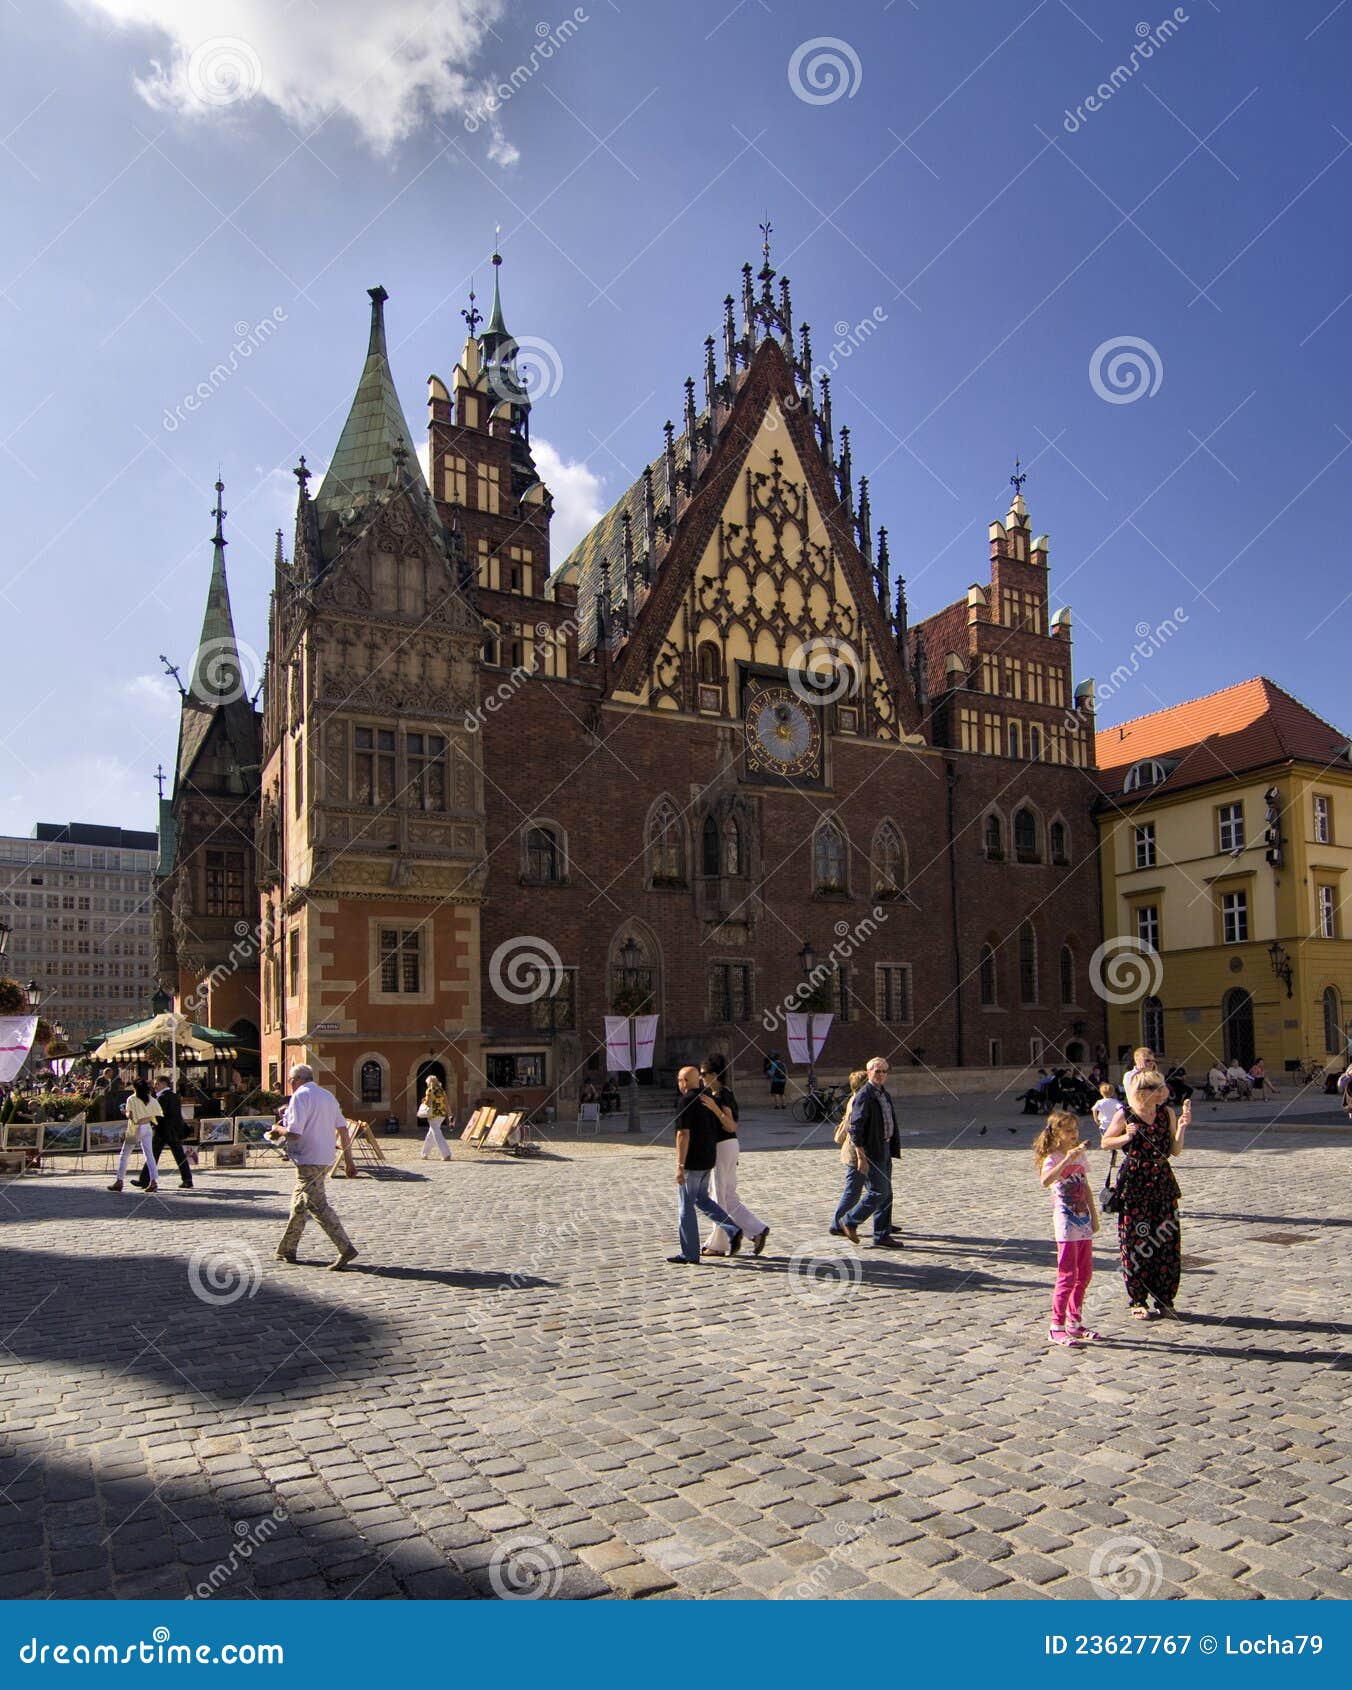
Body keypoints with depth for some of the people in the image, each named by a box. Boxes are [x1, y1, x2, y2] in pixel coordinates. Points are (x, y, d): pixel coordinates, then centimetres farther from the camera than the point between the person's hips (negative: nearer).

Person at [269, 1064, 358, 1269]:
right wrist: (348, 1157, 18)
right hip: (326, 1158, 9)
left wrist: (278, 1129, 1)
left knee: (318, 1205, -9)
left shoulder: (300, 1096, -11)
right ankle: (287, 1249, 27)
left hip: (308, 1159, -9)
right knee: (299, 1203, 19)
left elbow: (294, 1133, -19)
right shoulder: (328, 1095, 14)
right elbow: (342, 1128, 14)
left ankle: (345, 1248, -15)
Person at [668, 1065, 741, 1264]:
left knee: (687, 1206, 3)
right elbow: (715, 1129, 16)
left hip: (692, 1161, -8)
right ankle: (733, 1231, 9)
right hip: (708, 1159, 8)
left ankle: (690, 1255, 9)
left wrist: (680, 1166, -22)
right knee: (702, 1199, 22)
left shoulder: (686, 1102, -17)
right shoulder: (707, 1099, 9)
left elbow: (683, 1135, -22)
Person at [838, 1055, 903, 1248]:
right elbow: (855, 1128, -20)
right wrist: (862, 1157, -22)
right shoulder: (864, 1096, -16)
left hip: (884, 1150, 9)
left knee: (885, 1194, 11)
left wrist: (893, 1149, 19)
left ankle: (882, 1236, 18)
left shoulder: (883, 1093, 13)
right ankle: (849, 1221, 8)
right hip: (871, 1152, -9)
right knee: (878, 1192, -8)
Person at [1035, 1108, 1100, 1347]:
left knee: (1085, 1275, 12)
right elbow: (1045, 1181, -34)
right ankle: (1056, 1328, -1)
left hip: (1084, 1222, 8)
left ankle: (1075, 1322, 23)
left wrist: (1094, 1216, 19)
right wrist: (1067, 1159, -38)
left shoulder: (1080, 1156, 11)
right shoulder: (1053, 1159, -12)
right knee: (1068, 1276, -7)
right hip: (1066, 1223, -7)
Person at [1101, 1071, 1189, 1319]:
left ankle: (1164, 1300, 18)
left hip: (1163, 1183, 4)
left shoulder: (1167, 1113, 3)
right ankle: (1138, 1301, 13)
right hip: (1133, 1185, -3)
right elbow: (1105, 1143, 0)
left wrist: (1181, 1128, -11)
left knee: (1168, 1242, 4)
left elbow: (1175, 1151, 3)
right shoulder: (1125, 1115, -7)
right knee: (1135, 1242, 1)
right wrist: (1127, 1136, -16)